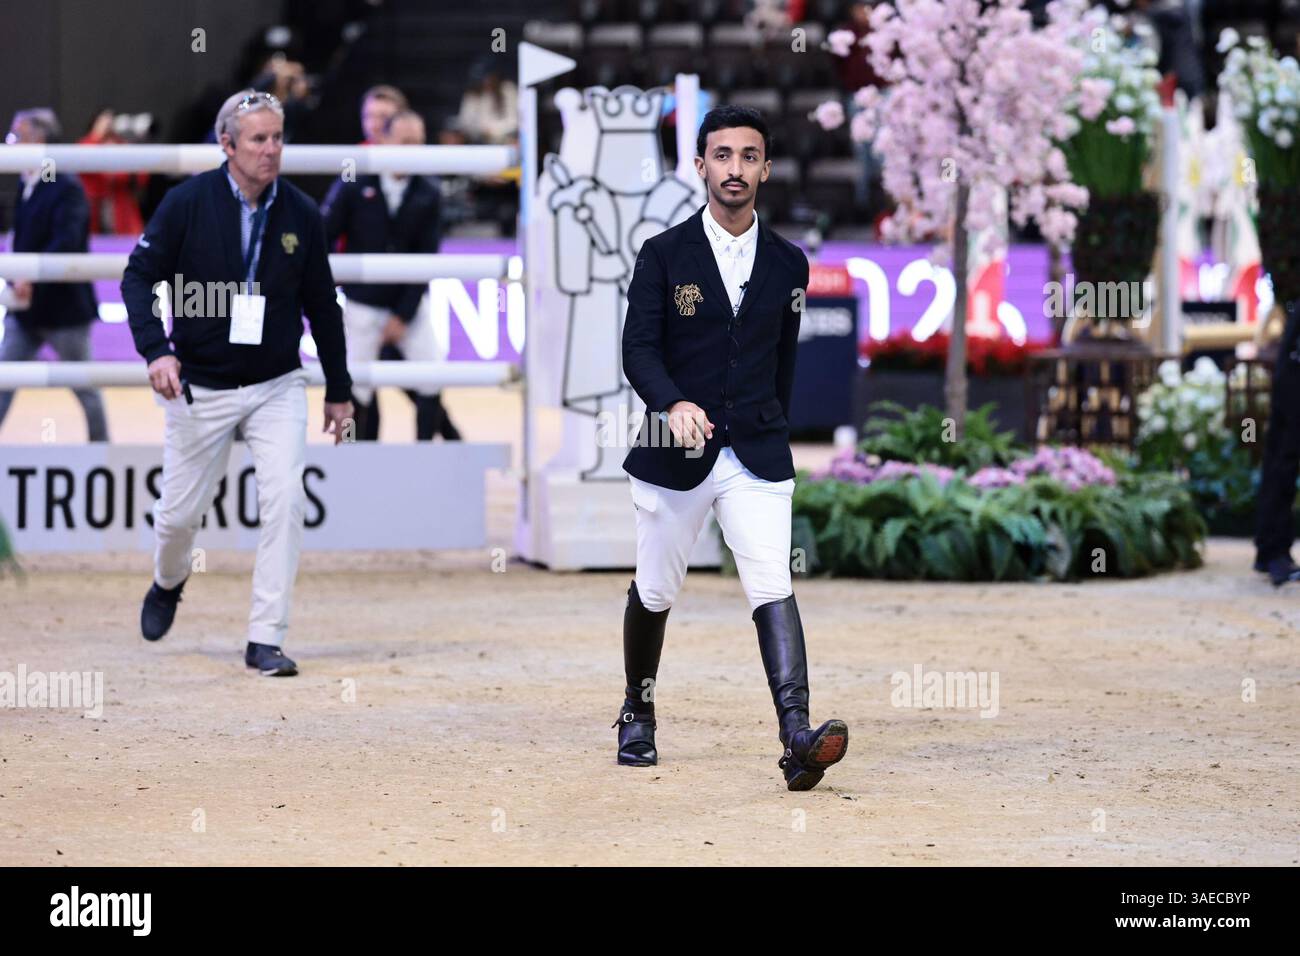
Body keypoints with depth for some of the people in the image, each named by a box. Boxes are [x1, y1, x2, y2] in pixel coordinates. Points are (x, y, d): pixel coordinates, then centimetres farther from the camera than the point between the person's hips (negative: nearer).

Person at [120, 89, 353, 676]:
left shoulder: (301, 215, -3)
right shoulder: (188, 203, -9)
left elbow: (322, 306, 7)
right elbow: (139, 276, -6)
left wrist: (339, 390, 12)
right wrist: (156, 351, -22)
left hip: (278, 388, 1)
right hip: (199, 387, -1)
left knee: (285, 501, -16)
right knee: (180, 512, 9)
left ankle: (266, 640, -9)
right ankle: (168, 582, 44)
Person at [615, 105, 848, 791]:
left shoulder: (788, 264, 8)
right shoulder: (664, 255, 0)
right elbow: (638, 350, -9)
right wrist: (673, 404, -27)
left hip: (757, 453, 1)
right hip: (673, 452, 0)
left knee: (772, 584, -16)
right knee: (654, 592, 12)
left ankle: (797, 736, -28)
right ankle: (637, 712, 37)